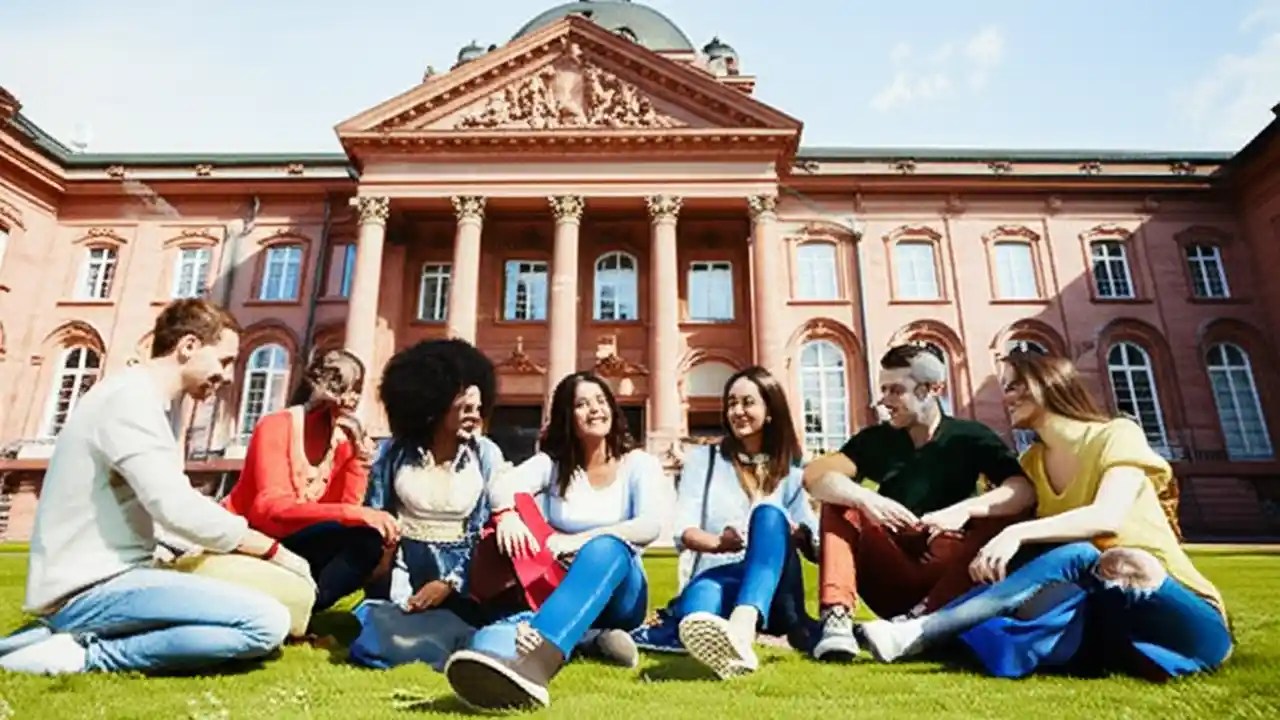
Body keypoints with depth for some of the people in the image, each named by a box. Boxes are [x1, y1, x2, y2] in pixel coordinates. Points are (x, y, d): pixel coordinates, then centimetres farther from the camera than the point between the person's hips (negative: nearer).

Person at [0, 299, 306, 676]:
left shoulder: (144, 400, 17)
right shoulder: (131, 396, -14)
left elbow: (163, 504, 14)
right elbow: (177, 508, -24)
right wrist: (274, 550, -13)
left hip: (100, 579, 10)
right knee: (268, 621, -24)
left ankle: (78, 633, 12)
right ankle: (90, 654, -11)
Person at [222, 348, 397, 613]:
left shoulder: (342, 441, 3)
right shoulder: (277, 426, -14)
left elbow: (347, 507, -7)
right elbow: (272, 509, -27)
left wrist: (361, 453, -16)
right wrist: (361, 515, -38)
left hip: (291, 546, 6)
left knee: (367, 541, -21)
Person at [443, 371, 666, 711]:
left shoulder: (640, 464, 2)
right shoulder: (552, 463, 7)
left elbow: (650, 525, -16)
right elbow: (504, 485, -13)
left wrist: (579, 540, -28)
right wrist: (507, 512, -38)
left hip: (619, 592, -1)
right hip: (558, 589, 2)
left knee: (607, 548, -43)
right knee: (489, 642, -35)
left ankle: (532, 658, -64)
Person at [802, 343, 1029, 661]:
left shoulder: (970, 437, 0)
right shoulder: (876, 439, 3)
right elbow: (814, 474, -13)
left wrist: (965, 509, -33)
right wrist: (865, 499, -31)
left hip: (946, 578, -1)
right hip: (889, 581, 1)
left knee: (1001, 522, -24)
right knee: (838, 504, -17)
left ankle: (919, 618, -38)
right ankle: (837, 618, -34)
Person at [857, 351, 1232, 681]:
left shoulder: (1118, 434, -6)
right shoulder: (1034, 462, 10)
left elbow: (1108, 516, -25)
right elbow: (1009, 498, -14)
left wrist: (1017, 533, -39)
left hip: (1187, 615, -5)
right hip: (1102, 613, 5)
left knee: (1075, 557, -32)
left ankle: (916, 634, -43)